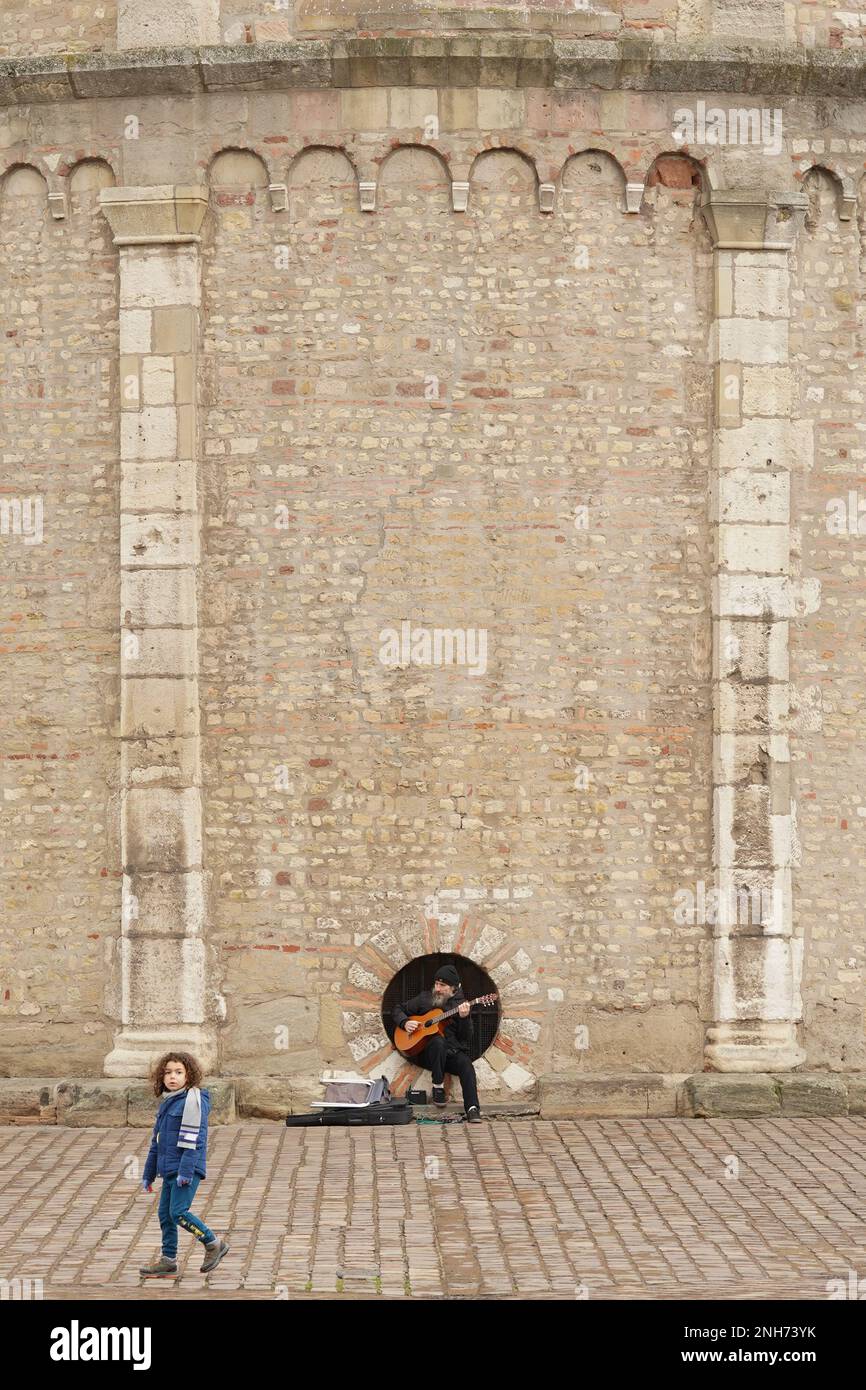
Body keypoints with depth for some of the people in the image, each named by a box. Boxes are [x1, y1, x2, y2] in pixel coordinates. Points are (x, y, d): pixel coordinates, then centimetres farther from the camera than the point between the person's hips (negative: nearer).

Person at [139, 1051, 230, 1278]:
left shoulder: (193, 1099, -10)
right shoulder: (166, 1102, 16)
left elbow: (193, 1139, -17)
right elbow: (156, 1142, 22)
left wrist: (186, 1171, -22)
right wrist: (148, 1173, 22)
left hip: (187, 1169, -9)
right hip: (169, 1170, 9)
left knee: (178, 1212, -13)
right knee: (165, 1214, 9)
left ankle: (213, 1243, 2)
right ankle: (168, 1261, 17)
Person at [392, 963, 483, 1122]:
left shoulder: (460, 1004, 9)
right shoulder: (424, 998, 12)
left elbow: (467, 1038, 3)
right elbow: (398, 1009, 19)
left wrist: (464, 1018, -15)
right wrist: (405, 1022, -2)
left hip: (452, 1052, 0)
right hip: (425, 1053, 0)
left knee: (466, 1065, -32)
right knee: (438, 1041, -35)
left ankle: (472, 1109, -39)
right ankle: (438, 1086, -24)